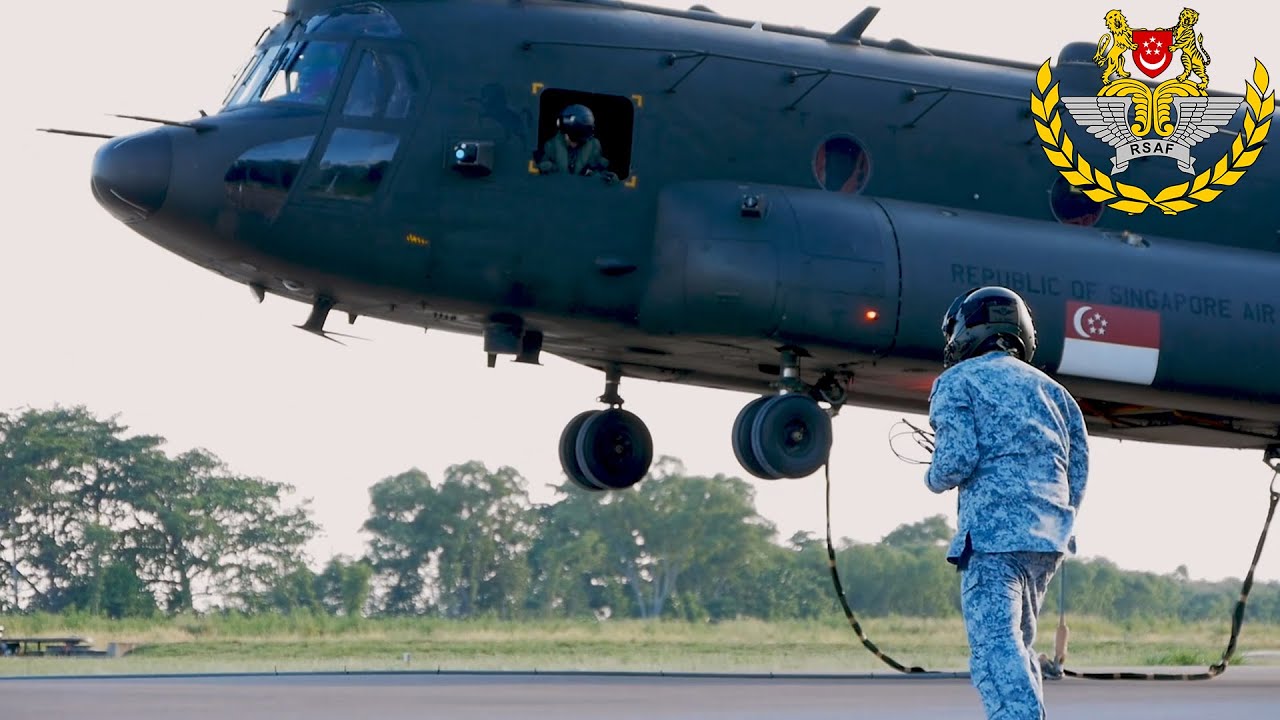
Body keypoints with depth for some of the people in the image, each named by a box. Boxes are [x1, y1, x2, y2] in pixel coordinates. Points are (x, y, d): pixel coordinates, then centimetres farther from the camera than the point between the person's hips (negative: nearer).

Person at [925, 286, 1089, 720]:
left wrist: (935, 480, 11)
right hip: (1049, 537, 7)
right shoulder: (1050, 388, 22)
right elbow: (1078, 471, 17)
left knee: (994, 649, -14)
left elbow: (957, 459, -10)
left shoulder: (957, 380, 4)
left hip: (992, 531, -7)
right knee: (1016, 644, 19)